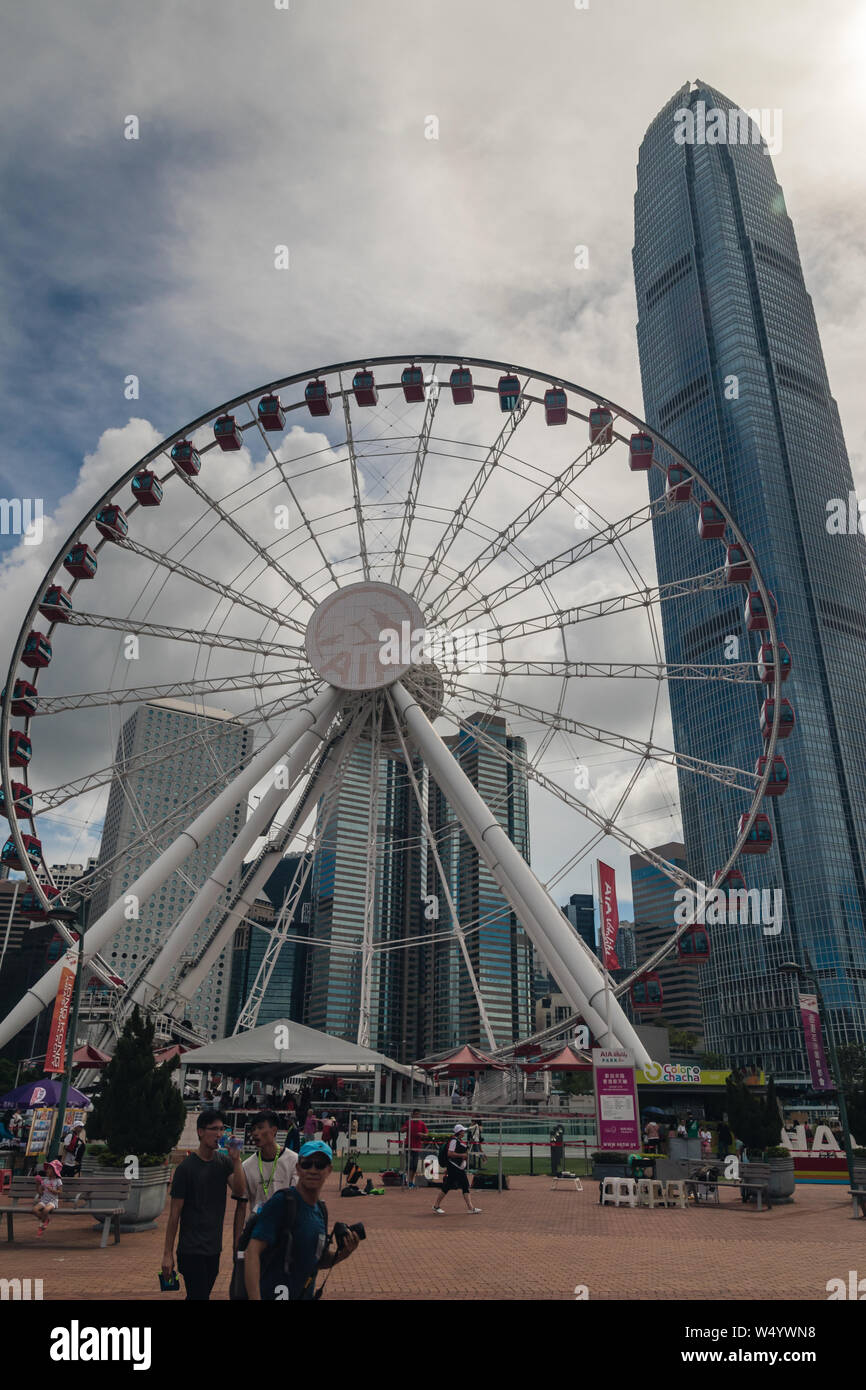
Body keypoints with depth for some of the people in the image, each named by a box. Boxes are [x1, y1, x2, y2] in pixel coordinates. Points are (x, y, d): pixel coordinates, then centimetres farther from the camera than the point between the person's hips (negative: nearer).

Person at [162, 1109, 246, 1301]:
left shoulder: (224, 1162, 4)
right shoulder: (186, 1168, -10)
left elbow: (240, 1191, -8)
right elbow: (174, 1213, -7)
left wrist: (236, 1160, -18)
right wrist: (168, 1254, -6)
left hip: (214, 1248, 5)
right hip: (192, 1250, -5)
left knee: (201, 1295, 13)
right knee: (199, 1297, -8)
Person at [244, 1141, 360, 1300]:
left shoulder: (321, 1209, 5)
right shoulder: (281, 1202, -17)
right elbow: (252, 1253, -24)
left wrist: (340, 1255, -3)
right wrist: (255, 1299, -33)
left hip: (305, 1296, 7)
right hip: (272, 1295, -7)